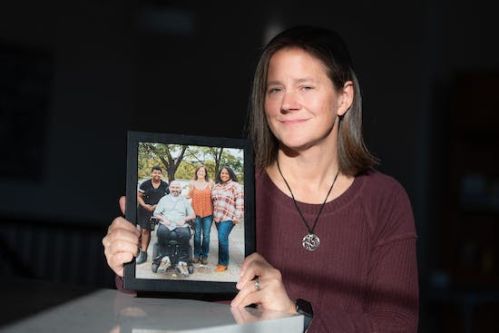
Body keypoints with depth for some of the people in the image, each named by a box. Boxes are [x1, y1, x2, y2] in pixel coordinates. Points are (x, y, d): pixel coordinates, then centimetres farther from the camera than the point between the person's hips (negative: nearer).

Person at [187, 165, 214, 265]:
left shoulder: (210, 183, 6)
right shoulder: (193, 183, 7)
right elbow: (189, 196, 10)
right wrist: (191, 188, -2)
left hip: (208, 212, 0)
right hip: (196, 212, 0)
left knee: (206, 235, 2)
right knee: (197, 235, 3)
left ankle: (204, 255, 10)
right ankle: (196, 255, 12)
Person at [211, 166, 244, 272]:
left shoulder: (235, 186, -6)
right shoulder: (216, 186, 15)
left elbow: (240, 202, -10)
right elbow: (213, 200, 24)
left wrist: (237, 217, -14)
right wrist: (213, 214, 19)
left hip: (228, 217, -7)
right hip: (217, 217, 7)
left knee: (222, 238, -15)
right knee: (222, 239, 9)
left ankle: (223, 263, -8)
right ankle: (223, 261, 16)